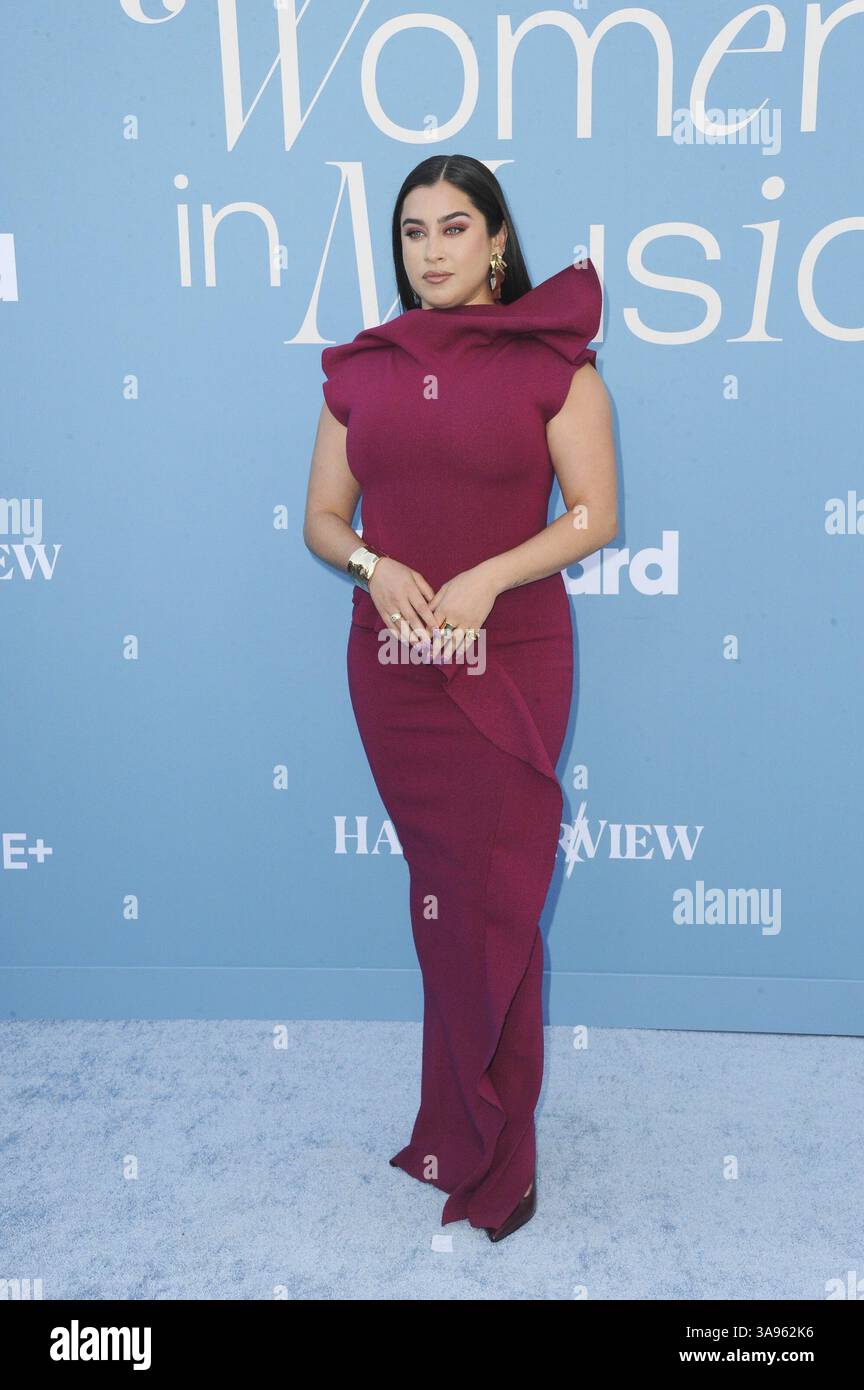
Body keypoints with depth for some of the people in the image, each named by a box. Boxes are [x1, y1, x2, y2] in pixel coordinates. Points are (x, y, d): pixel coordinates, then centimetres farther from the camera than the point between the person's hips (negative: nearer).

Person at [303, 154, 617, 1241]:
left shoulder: (551, 361, -1)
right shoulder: (360, 369, 9)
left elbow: (594, 515, -5)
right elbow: (321, 518, 9)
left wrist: (485, 579, -18)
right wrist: (373, 565, -12)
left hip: (510, 663, -3)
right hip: (392, 662, 3)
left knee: (494, 900, 1)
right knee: (438, 887, 12)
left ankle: (488, 1157, 19)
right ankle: (468, 1125, 29)